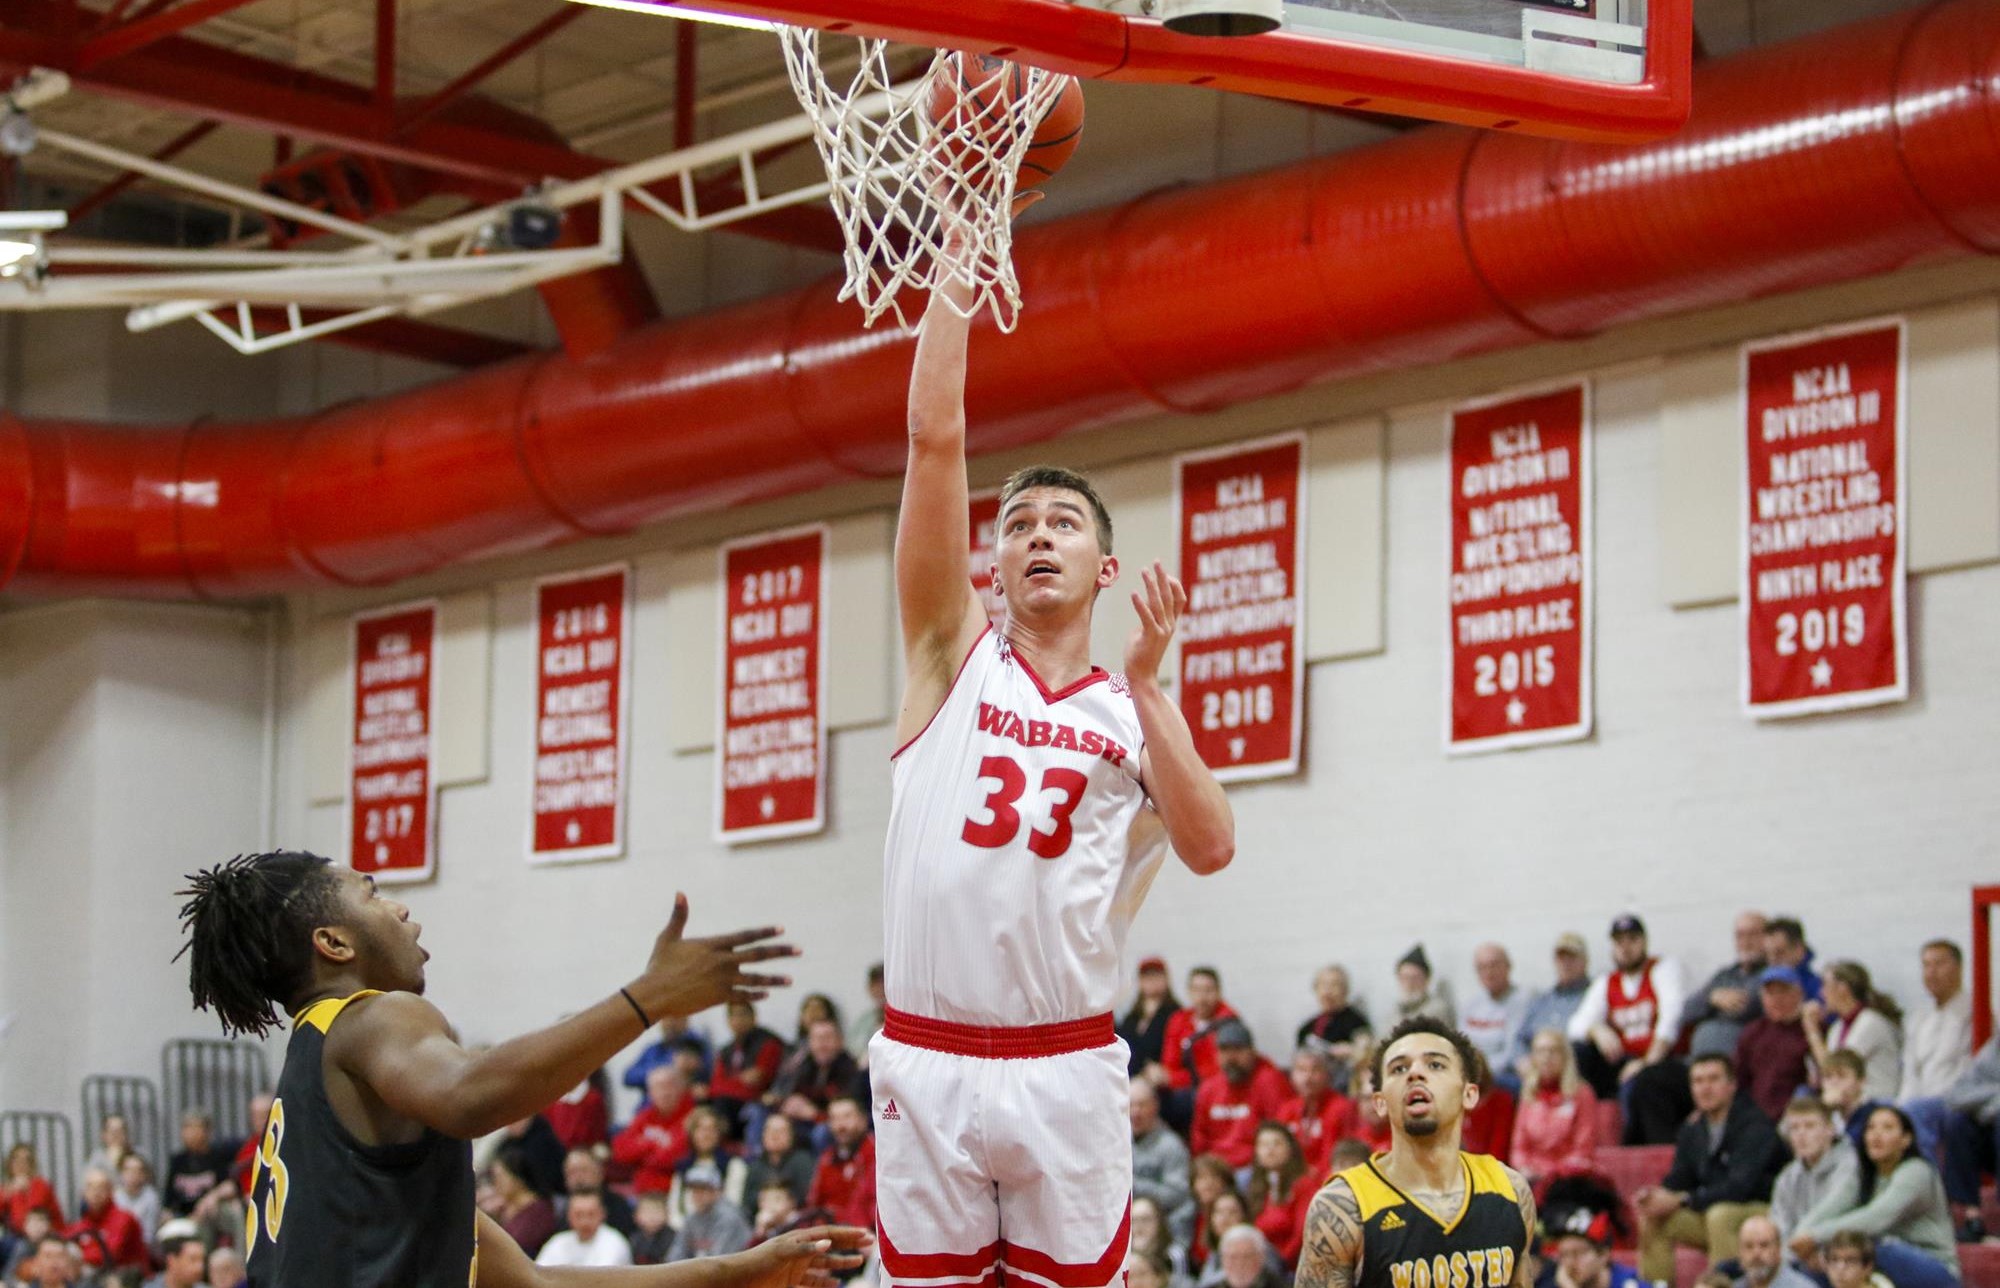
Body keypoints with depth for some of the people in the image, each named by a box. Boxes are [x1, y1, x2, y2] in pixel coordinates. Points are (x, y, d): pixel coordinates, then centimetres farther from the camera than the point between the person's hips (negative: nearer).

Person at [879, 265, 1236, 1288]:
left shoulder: (1136, 711, 12)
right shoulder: (955, 652, 9)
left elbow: (1211, 847, -6)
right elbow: (934, 436, 1)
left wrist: (1146, 679, -7)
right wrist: (958, 260, -1)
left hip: (1068, 1071, 1)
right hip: (927, 1064, -1)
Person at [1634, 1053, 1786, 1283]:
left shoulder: (1754, 1125, -16)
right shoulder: (1692, 1130, 7)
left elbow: (1740, 1187, -27)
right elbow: (1678, 1179, 9)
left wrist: (1681, 1201, -28)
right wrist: (1654, 1196, -16)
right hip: (1709, 1213, 7)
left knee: (1721, 1214, -36)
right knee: (1652, 1219, -10)